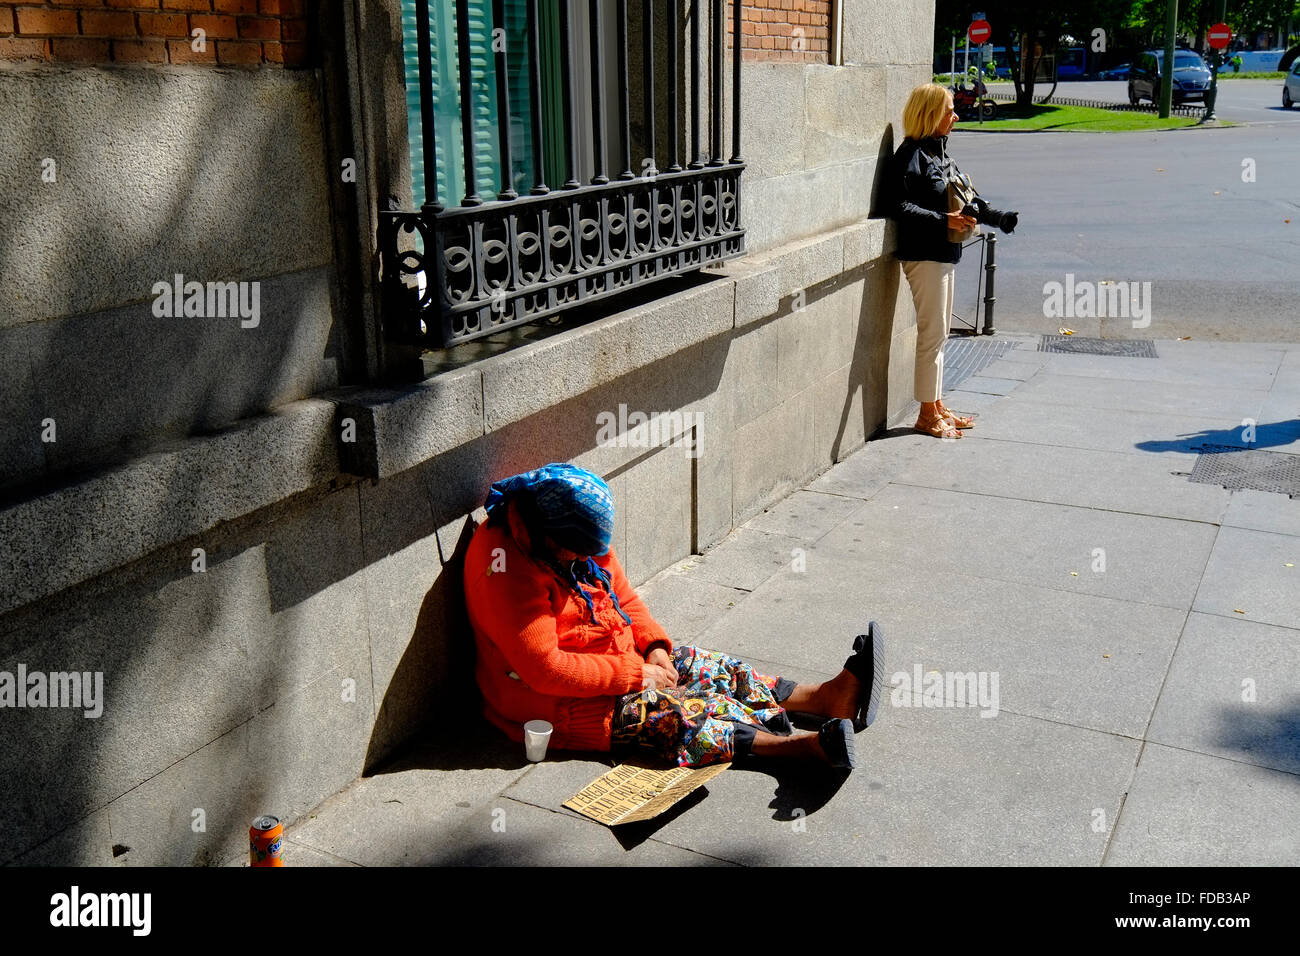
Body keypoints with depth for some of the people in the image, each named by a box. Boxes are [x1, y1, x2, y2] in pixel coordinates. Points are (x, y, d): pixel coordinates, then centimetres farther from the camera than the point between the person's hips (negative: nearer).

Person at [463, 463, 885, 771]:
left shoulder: (579, 537, 0)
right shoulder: (508, 570, -28)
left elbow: (622, 595, 13)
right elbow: (545, 670, -29)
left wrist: (654, 645, -6)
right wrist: (634, 674, -23)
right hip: (556, 703, -9)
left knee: (714, 667, -3)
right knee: (680, 712, -25)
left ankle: (829, 696, -7)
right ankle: (810, 745, -32)